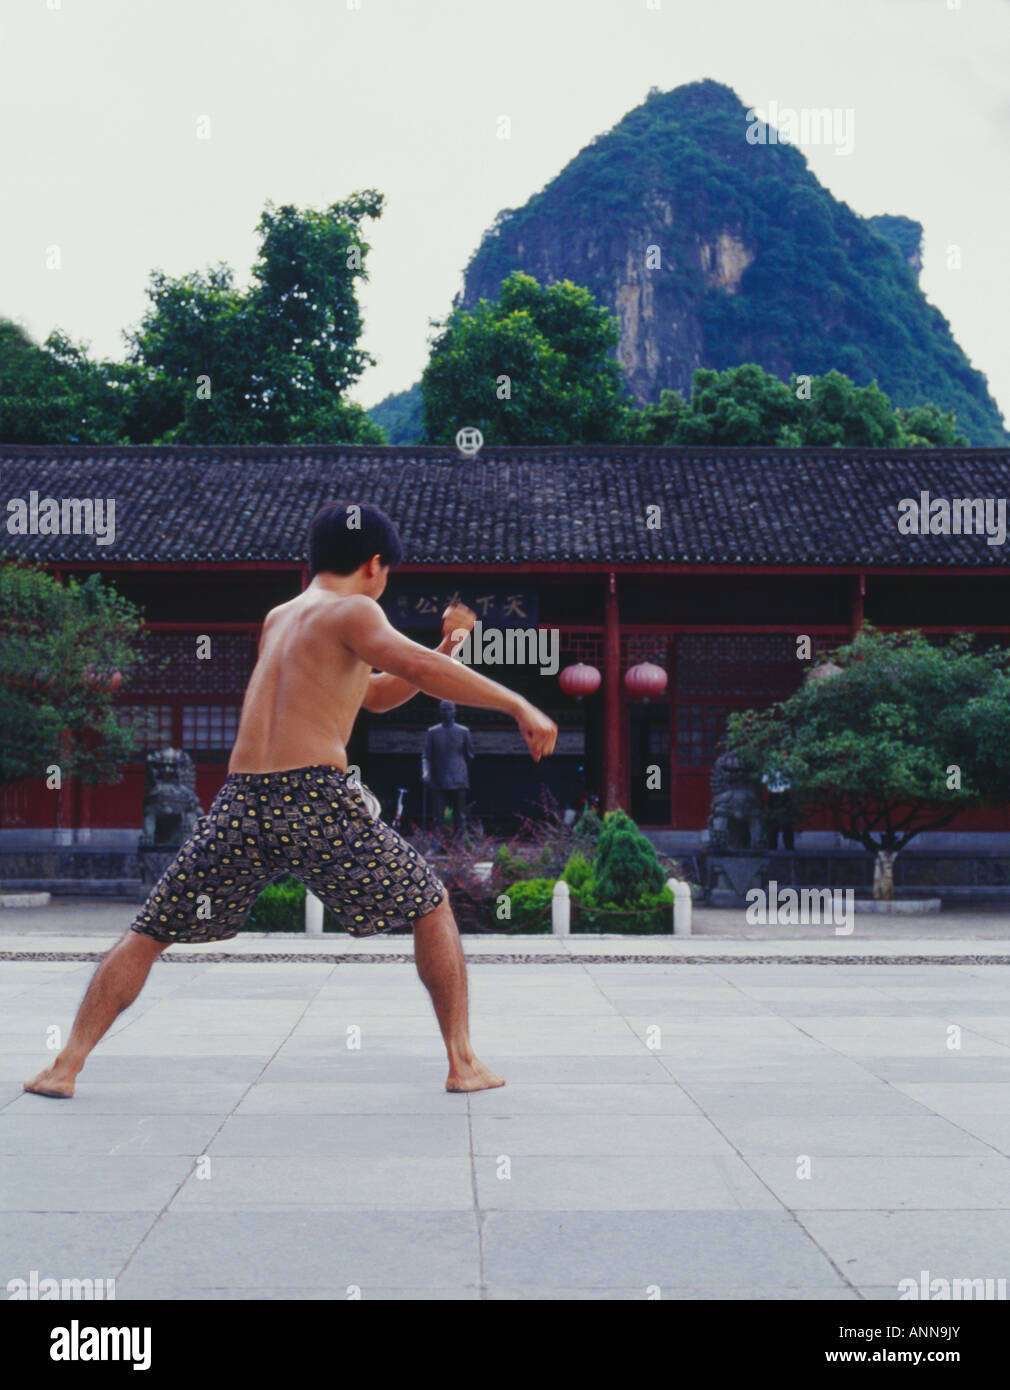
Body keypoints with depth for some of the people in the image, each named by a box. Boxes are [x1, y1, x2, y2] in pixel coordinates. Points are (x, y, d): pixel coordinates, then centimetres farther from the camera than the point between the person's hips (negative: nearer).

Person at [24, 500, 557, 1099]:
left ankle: (67, 1066, 9)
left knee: (150, 934, 17)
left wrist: (448, 645, 26)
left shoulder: (278, 619, 26)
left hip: (241, 804, 5)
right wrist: (519, 705, -11)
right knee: (432, 909, 15)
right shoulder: (352, 612, 4)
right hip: (319, 799, -5)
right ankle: (464, 1063, 13)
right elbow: (419, 668, -15)